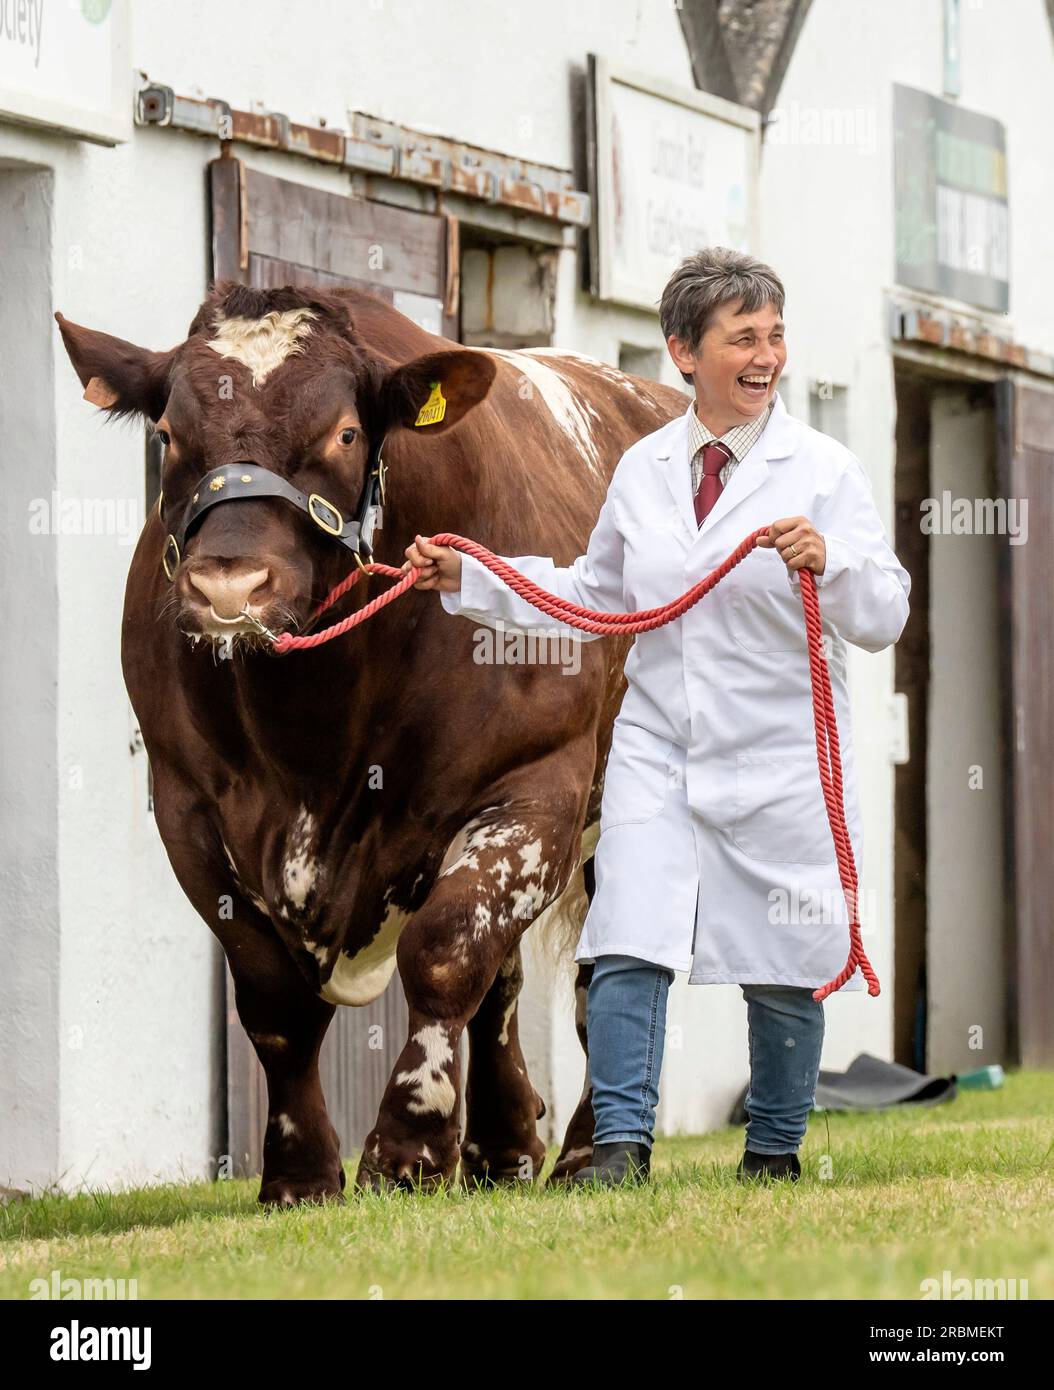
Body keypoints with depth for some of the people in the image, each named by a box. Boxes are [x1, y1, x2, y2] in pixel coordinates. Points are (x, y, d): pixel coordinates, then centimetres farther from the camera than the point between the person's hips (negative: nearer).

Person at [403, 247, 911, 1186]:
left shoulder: (824, 469, -4)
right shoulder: (643, 469, 8)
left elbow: (884, 616, -9)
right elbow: (597, 597, 22)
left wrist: (828, 561, -29)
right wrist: (468, 578, 16)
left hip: (779, 759, -2)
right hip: (659, 746, 2)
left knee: (783, 969, 6)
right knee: (627, 944, -12)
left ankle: (774, 1156, 23)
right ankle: (621, 1147, -8)